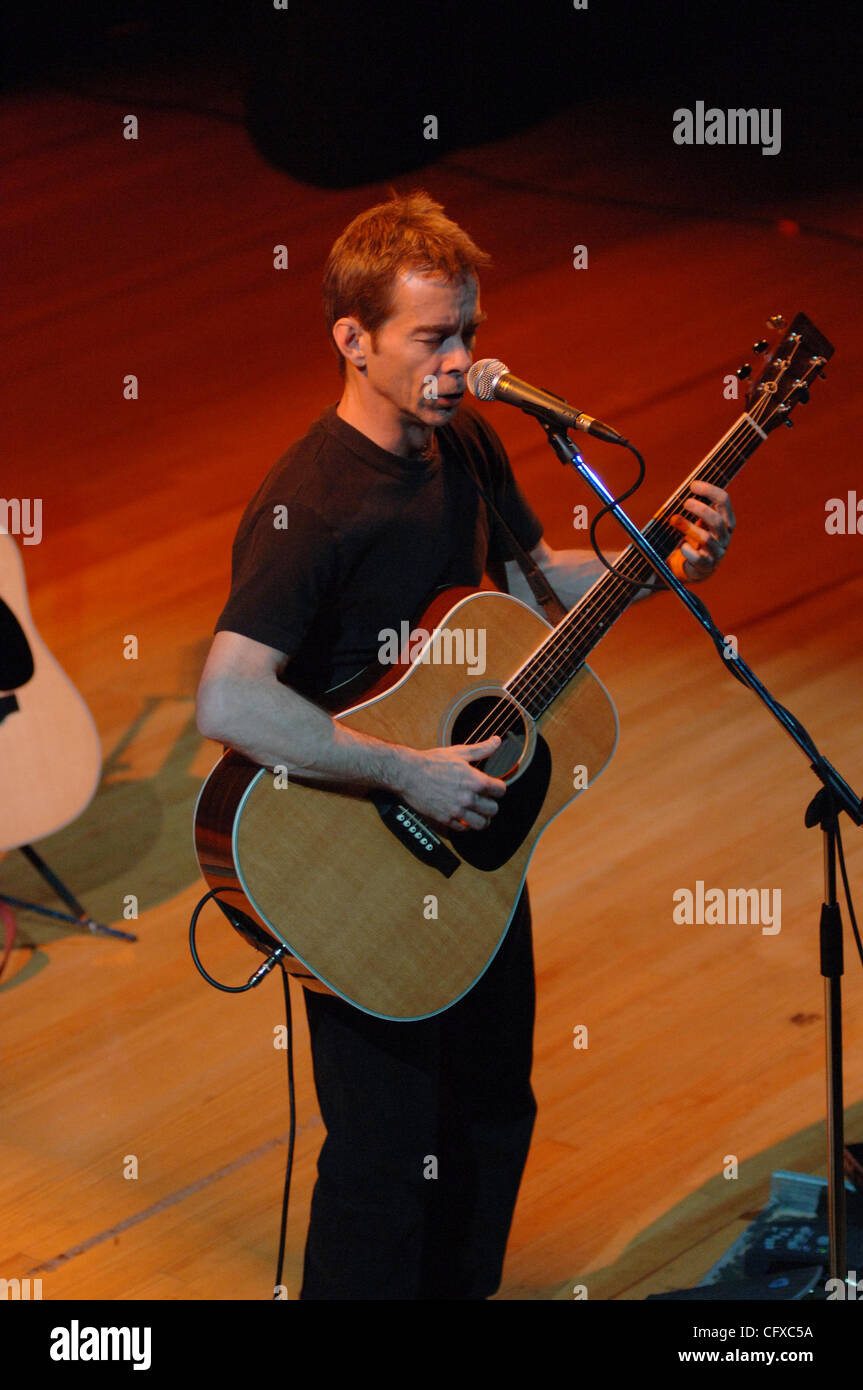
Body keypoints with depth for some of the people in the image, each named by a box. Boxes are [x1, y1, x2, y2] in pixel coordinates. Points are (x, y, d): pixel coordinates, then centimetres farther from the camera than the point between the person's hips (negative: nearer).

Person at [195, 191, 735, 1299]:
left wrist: (663, 567, 1)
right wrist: (408, 773, -33)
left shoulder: (466, 447, 0)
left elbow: (527, 580, 18)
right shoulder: (308, 504, -26)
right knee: (391, 1157, 0)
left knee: (493, 1114, 21)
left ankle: (461, 1289, 42)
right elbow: (229, 703, -37)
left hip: (477, 832, 8)